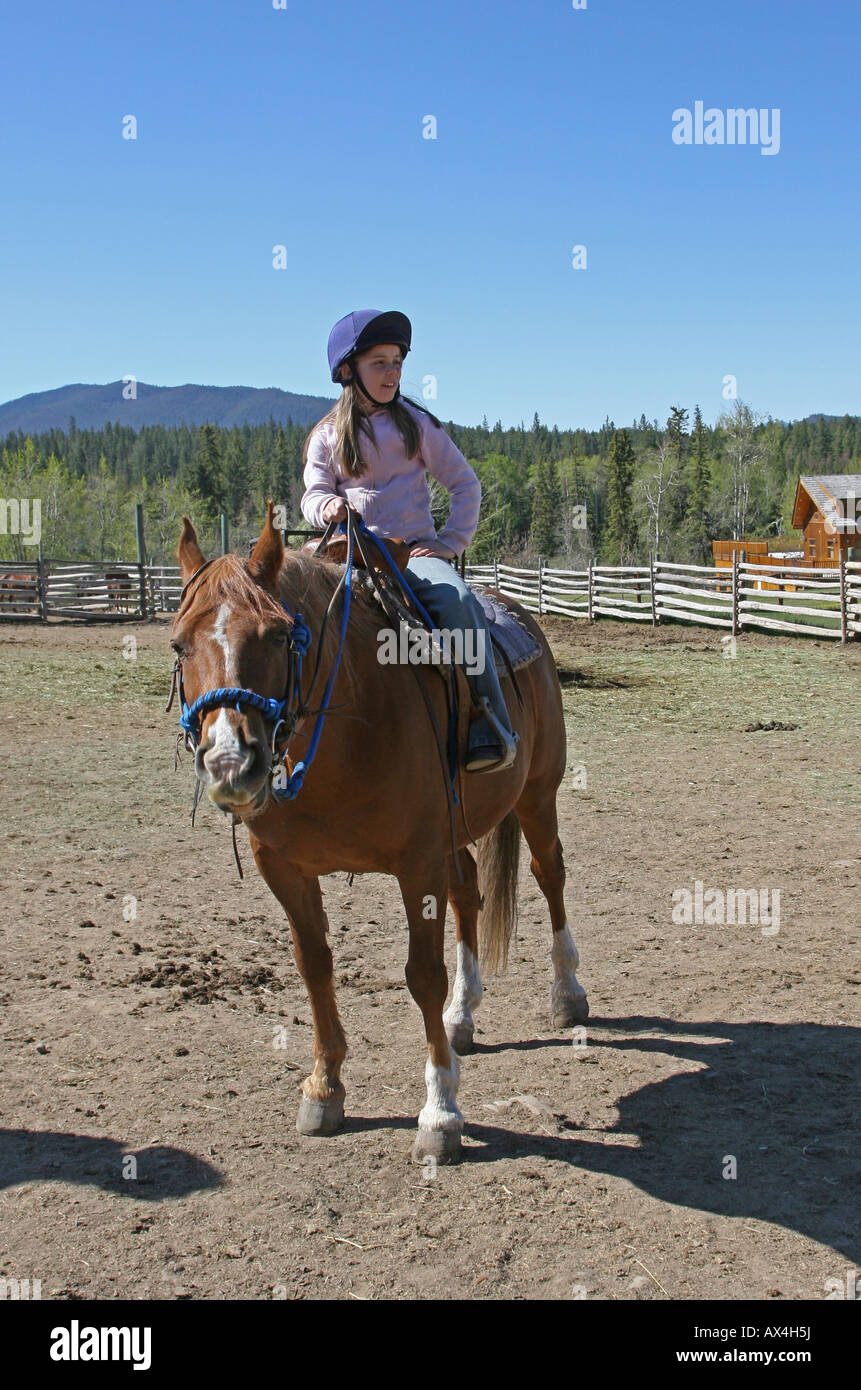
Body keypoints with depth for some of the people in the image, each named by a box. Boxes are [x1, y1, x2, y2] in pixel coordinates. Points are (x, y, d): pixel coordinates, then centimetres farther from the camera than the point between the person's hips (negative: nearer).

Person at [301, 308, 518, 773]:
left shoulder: (416, 424, 9)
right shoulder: (328, 436, 11)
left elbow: (466, 483, 11)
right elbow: (313, 494, 7)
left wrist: (450, 543, -2)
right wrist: (327, 506, -18)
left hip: (415, 548, -1)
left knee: (457, 598, -33)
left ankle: (490, 727, -32)